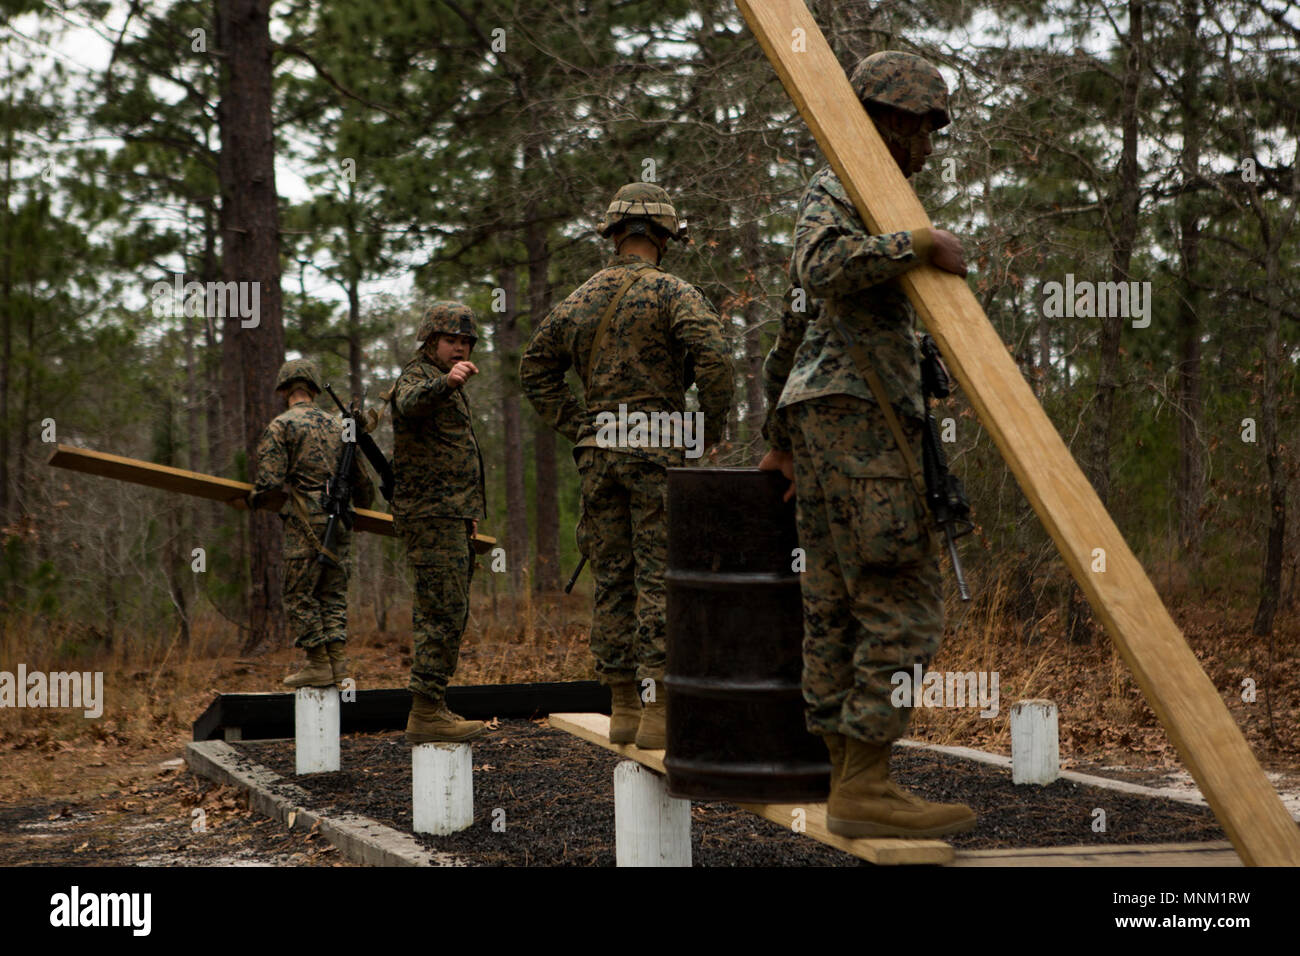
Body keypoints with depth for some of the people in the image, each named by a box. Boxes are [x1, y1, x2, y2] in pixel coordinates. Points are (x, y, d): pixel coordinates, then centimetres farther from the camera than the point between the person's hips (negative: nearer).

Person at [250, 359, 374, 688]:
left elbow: (270, 482, -13)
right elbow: (362, 480, 19)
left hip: (306, 522, -6)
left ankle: (319, 664, 0)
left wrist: (252, 500, 8)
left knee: (299, 593, 1)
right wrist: (359, 507, 38)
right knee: (333, 592, 11)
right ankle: (337, 660, 4)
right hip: (340, 519, 6)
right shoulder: (338, 426, 14)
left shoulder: (281, 426, -4)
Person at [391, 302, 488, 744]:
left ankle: (429, 711, 15)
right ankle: (426, 714, -17)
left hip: (449, 516, 11)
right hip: (432, 516, -11)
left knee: (439, 615, 11)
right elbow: (411, 403, -35)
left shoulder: (445, 385, 23)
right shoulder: (418, 376, -9)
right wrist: (446, 382, -55)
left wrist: (466, 511, 30)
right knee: (445, 613, -15)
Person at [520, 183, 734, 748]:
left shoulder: (579, 299, 13)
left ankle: (623, 709, 14)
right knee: (660, 578, -5)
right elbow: (712, 355, -20)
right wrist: (713, 428, -8)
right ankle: (657, 710, -10)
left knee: (612, 579, 10)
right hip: (656, 448, -5)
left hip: (598, 451, 5)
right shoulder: (671, 292, -6)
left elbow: (535, 370, 19)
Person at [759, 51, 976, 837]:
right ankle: (866, 788, -15)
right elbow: (821, 267, -26)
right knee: (903, 602, -13)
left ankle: (848, 786, 5)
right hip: (856, 413, -10)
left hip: (820, 418, 10)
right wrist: (917, 243, -30)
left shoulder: (860, 199, 27)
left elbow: (797, 326, 29)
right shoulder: (837, 190, -3)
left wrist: (780, 439, 32)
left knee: (838, 609, 5)